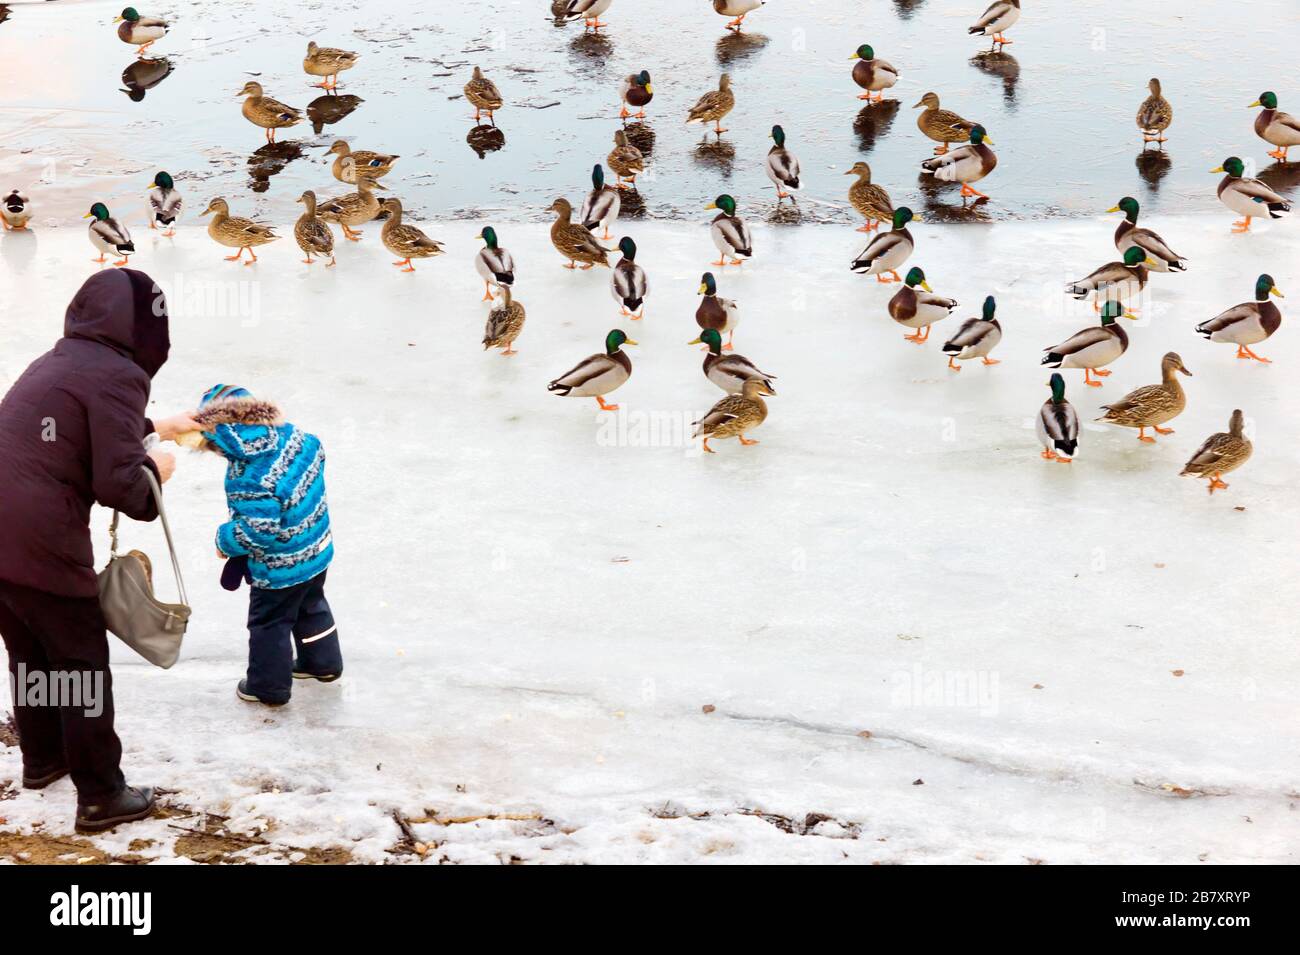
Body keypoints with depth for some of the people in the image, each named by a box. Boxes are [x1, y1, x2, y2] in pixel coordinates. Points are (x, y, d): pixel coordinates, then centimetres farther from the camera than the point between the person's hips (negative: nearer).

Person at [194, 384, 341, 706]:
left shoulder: (248, 480, -33)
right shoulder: (290, 432, -12)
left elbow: (259, 531, -32)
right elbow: (316, 450, 8)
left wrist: (226, 541, -14)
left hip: (280, 570, -8)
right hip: (317, 549, 8)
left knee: (268, 623, 13)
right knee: (311, 606, 29)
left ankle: (268, 687, 27)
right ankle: (323, 663, 46)